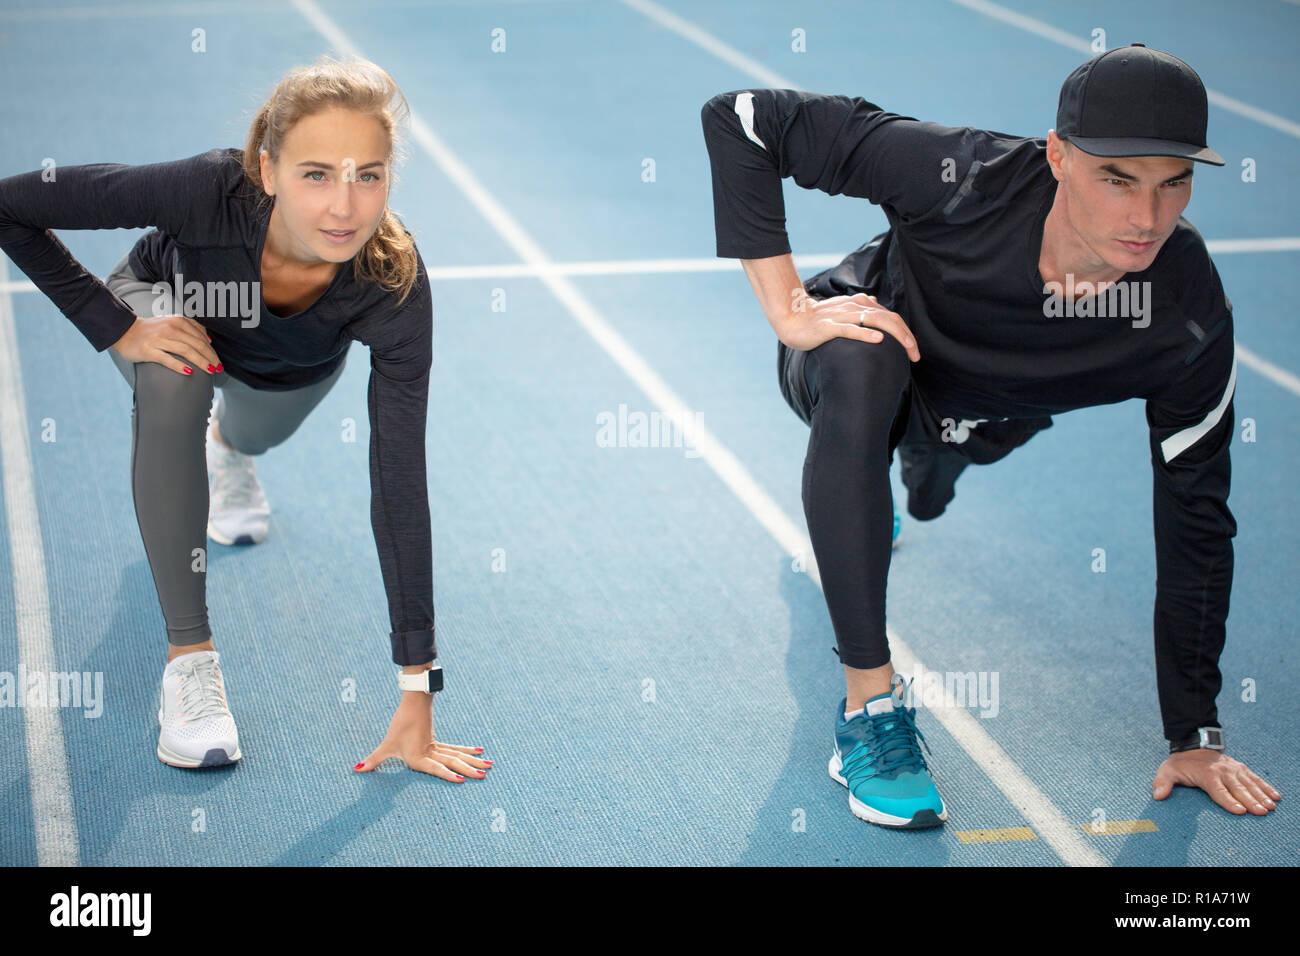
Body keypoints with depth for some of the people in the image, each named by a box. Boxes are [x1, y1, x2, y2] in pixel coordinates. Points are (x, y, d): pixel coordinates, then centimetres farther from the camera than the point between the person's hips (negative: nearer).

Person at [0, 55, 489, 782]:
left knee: (254, 435, 30)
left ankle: (226, 444, 70)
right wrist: (115, 327, -34)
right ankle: (189, 656, -24)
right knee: (175, 384, -35)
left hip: (295, 365, 2)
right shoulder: (209, 191, -45)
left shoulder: (395, 285, -40)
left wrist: (417, 700, -37)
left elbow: (400, 484, -38)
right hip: (170, 305, -2)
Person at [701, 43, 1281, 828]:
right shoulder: (962, 176, -40)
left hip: (967, 430, 4)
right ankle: (870, 704, -31)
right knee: (863, 366, -38)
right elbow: (740, 119, -33)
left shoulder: (1193, 319, -31)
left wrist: (1196, 736, -17)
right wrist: (789, 311, -37)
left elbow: (1196, 516, -19)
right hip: (852, 343, -4)